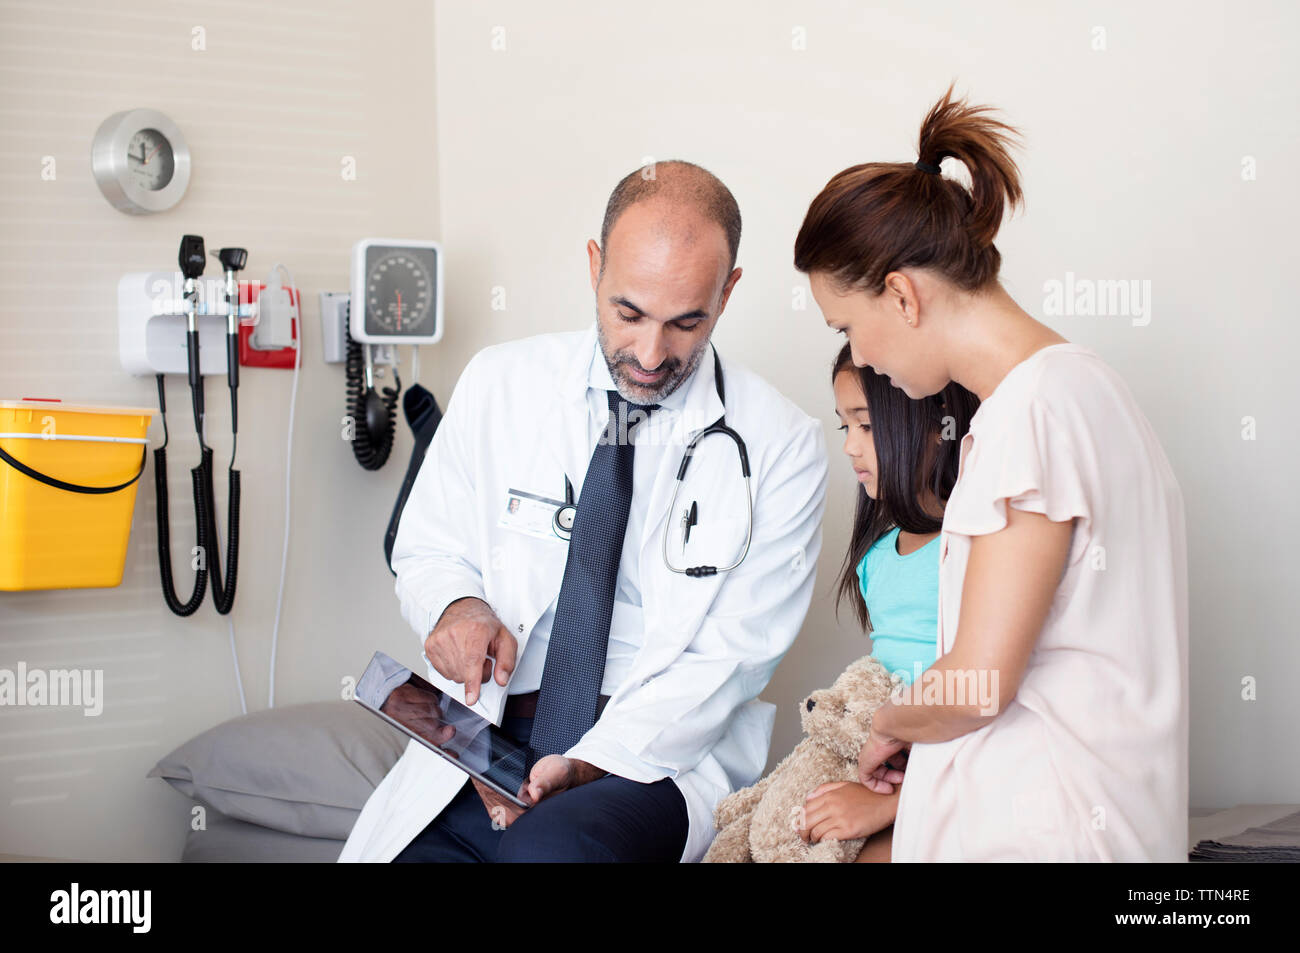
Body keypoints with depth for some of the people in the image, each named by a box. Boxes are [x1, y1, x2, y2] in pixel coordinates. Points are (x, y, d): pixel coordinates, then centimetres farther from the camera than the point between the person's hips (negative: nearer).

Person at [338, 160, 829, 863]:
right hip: (484, 739, 3)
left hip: (660, 754, -3)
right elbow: (426, 550, 14)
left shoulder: (783, 446, -3)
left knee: (547, 846, -34)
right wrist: (457, 605, -11)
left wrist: (591, 764, -17)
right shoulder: (499, 383, 4)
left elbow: (732, 656, -4)